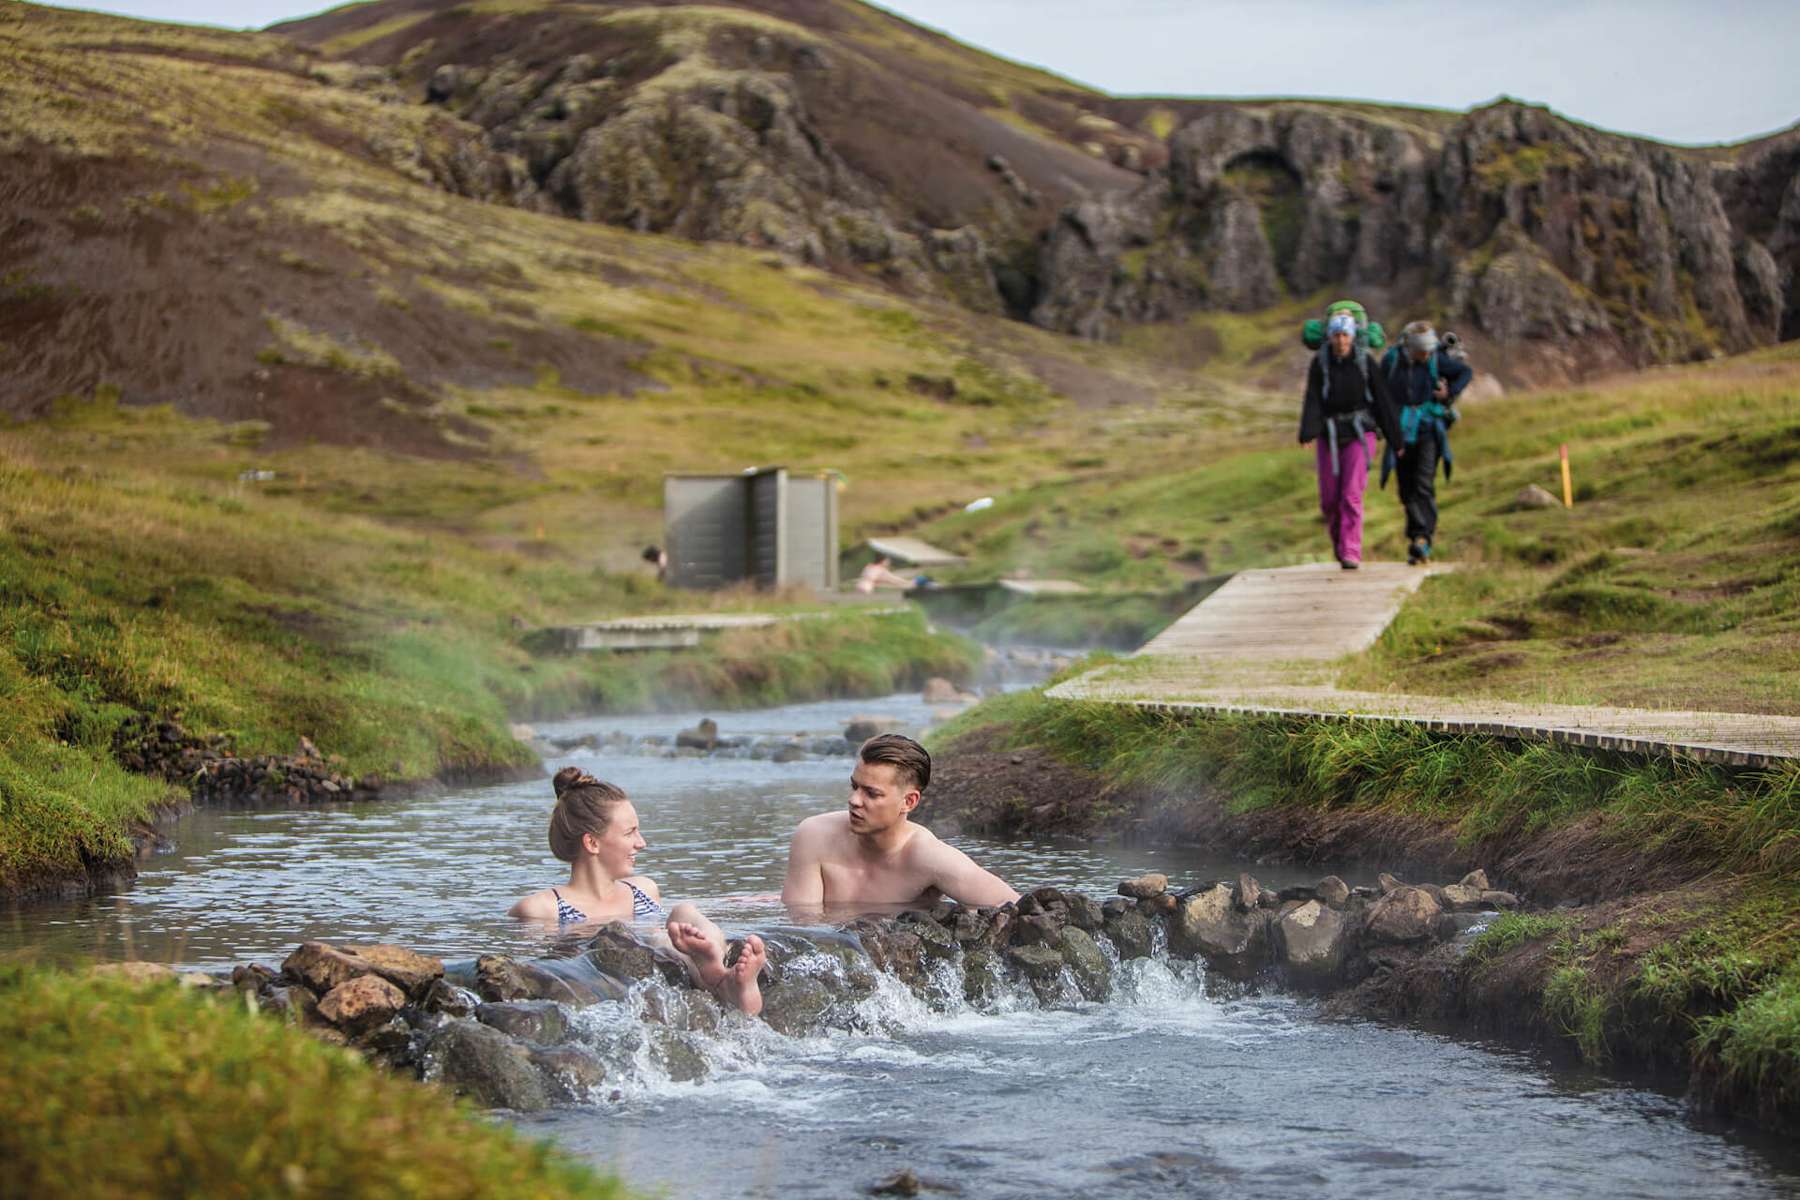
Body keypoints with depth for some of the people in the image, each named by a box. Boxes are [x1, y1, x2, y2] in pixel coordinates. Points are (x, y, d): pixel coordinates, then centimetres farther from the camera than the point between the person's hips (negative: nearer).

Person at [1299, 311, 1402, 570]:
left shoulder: (1366, 363, -6)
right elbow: (1312, 401, -13)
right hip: (1329, 437, 2)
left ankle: (1351, 554, -13)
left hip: (1360, 435, -2)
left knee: (1351, 494, -14)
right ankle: (1339, 541, 31)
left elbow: (1382, 401, -2)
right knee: (1329, 500, 4)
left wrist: (1395, 439, -1)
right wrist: (1308, 433, -29)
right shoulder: (1319, 364, -4)